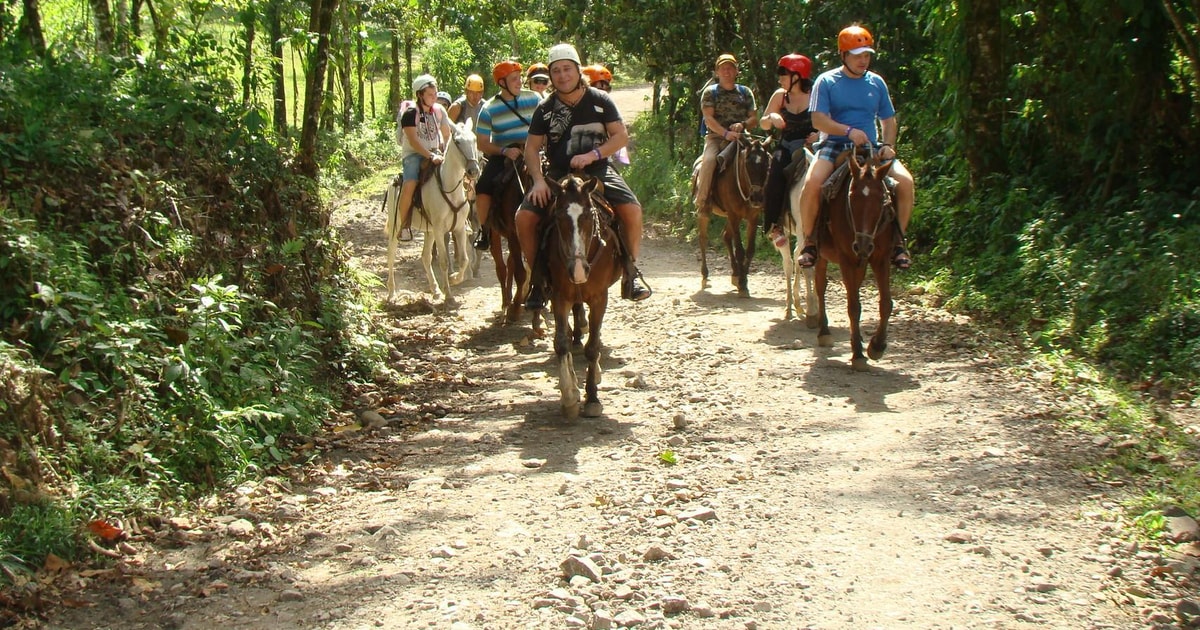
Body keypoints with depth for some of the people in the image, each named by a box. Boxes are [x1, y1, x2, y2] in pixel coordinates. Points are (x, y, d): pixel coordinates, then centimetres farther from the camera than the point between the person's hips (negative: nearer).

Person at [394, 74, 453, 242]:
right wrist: (430, 156, -28)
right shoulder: (410, 113, -12)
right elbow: (413, 141, -20)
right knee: (410, 184, -30)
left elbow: (447, 135, 14)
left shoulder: (439, 110, 6)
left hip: (435, 153, 6)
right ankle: (404, 225, -17)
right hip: (413, 154, -6)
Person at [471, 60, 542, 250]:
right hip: (502, 156, -1)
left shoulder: (534, 99, 2)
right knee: (483, 187, -24)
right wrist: (504, 151, -20)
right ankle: (484, 230, -7)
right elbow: (483, 144, -3)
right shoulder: (489, 109, -3)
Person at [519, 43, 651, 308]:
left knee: (632, 210, -25)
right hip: (558, 174, 1)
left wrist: (593, 155, -18)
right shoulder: (545, 109, 2)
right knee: (524, 217, -19)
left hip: (598, 171, -1)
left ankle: (630, 271, -6)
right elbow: (532, 147, 4)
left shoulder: (600, 100, -1)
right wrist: (538, 181, -12)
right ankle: (539, 278, -2)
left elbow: (621, 135, -3)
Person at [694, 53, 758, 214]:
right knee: (709, 160, -32)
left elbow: (754, 118, 11)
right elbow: (709, 118, -7)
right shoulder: (710, 92, 6)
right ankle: (701, 201, -26)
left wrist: (743, 124, -13)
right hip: (715, 137, -2)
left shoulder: (745, 92, 15)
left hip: (739, 138, 3)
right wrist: (726, 133, -23)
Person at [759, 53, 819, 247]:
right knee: (775, 176, -27)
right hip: (786, 147, 2)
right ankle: (772, 226, -22)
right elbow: (763, 124, 13)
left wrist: (819, 135, -16)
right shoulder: (780, 96, 8)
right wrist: (772, 117, -10)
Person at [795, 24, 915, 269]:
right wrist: (849, 131, -22)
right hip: (835, 146, -3)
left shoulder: (876, 82, 13)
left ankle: (898, 241, -5)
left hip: (870, 148, 3)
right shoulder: (826, 82, 2)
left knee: (905, 181, -21)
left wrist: (888, 145, 0)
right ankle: (809, 242, -13)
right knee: (812, 183, -33)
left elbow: (888, 120, 19)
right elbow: (818, 120, -8)